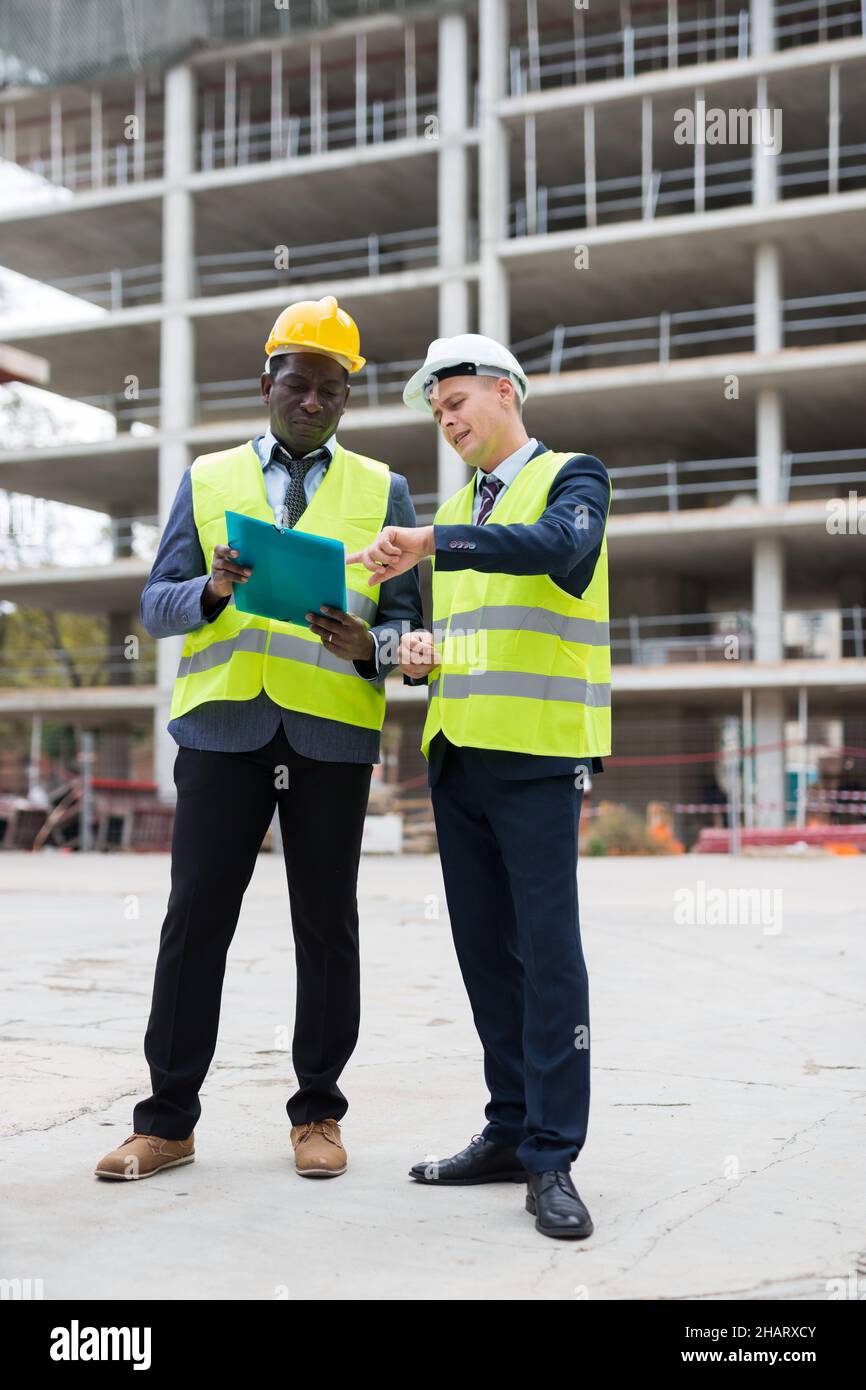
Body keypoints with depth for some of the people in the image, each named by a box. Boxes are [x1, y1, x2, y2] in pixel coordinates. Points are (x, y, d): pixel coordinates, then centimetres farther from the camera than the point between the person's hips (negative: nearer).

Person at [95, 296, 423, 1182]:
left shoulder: (382, 491, 14)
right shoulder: (207, 480, 15)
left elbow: (404, 618, 10)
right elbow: (156, 604, 9)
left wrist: (369, 645, -12)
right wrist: (213, 589, -12)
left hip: (333, 726, 0)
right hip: (223, 720, 0)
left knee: (327, 921, 4)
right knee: (196, 914, 0)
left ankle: (317, 1115, 15)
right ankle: (168, 1119, 8)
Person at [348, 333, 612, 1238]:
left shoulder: (570, 478, 1)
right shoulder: (457, 508, 22)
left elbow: (564, 548, -22)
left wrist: (433, 544, -31)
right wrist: (423, 654, 5)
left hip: (537, 754, -7)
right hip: (457, 754, 7)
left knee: (548, 950, -9)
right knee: (484, 951, 9)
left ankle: (551, 1158, -3)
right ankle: (509, 1132, 18)